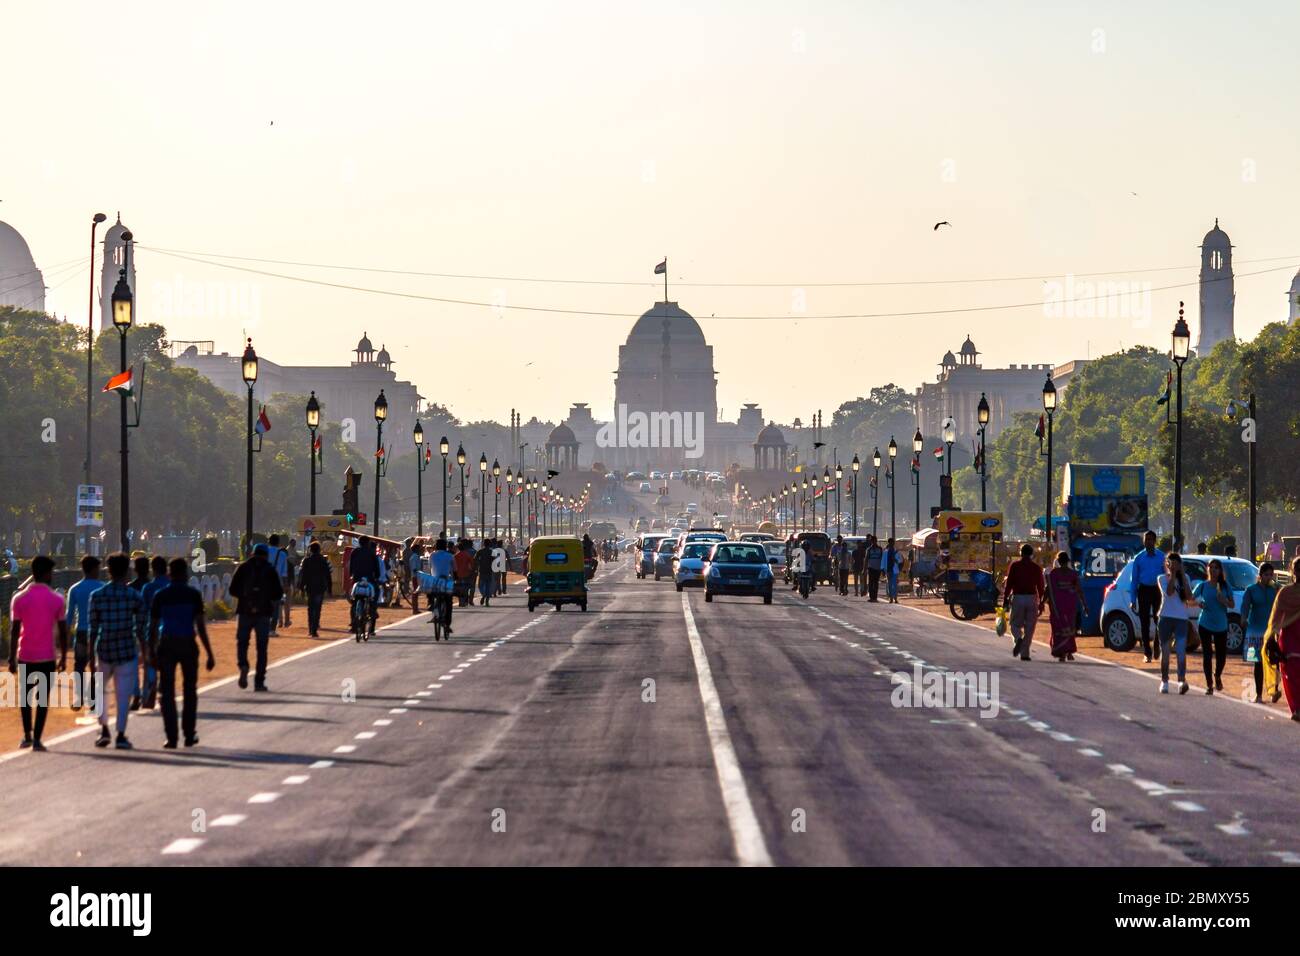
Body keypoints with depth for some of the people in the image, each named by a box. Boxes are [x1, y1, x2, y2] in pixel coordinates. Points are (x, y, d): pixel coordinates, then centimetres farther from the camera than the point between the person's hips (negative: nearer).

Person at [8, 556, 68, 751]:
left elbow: (14, 631, -4)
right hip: (47, 656, -1)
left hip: (25, 656, 1)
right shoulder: (56, 599, -4)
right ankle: (37, 739, 0)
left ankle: (27, 735, 15)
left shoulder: (19, 599, -3)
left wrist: (11, 658, 1)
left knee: (25, 695, 17)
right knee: (43, 698, 4)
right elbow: (63, 631, -2)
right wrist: (63, 658, 7)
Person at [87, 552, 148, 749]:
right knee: (123, 695, 5)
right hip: (127, 651, -1)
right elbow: (141, 629, -1)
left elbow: (93, 628, -1)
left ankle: (104, 728, 11)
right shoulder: (135, 597, -4)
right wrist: (144, 651, 11)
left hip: (103, 651, 1)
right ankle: (121, 735, 1)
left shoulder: (97, 596, -3)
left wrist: (90, 653, 5)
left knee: (100, 690, 20)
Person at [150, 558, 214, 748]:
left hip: (166, 646, 0)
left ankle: (171, 737, -2)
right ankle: (189, 735, 17)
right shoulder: (193, 595, -2)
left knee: (167, 693, 3)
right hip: (188, 646, 0)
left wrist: (152, 652, 11)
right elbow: (200, 625, -6)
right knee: (189, 691, 14)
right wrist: (209, 653, -4)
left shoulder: (160, 596, 2)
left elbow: (152, 627, 2)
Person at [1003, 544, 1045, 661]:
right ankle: (1024, 653, 2)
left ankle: (1018, 639, -23)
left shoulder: (1014, 566, 0)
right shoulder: (1036, 568, 5)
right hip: (1032, 598, 1)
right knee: (1029, 627, 5)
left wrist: (1005, 599, 1)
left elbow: (1009, 583, -4)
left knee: (1016, 624, 9)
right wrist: (1041, 603, 11)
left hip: (1018, 598, -1)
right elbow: (1040, 587, 5)